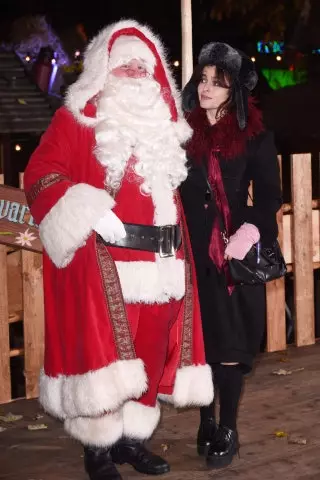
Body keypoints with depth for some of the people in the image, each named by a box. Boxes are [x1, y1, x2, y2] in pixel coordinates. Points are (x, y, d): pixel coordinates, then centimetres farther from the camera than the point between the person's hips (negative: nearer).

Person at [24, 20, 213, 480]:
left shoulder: (163, 124, 18)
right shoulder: (78, 117, 0)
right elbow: (41, 176, -9)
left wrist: (178, 248, 12)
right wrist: (86, 214, -20)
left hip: (159, 258, 6)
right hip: (104, 257, -6)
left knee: (150, 350, 9)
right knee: (103, 352, -4)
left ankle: (132, 438, 21)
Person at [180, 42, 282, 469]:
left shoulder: (255, 137, -2)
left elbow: (269, 196, -4)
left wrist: (253, 228, -22)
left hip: (235, 254, -2)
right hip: (193, 253, 2)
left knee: (230, 341, 0)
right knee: (201, 340, 7)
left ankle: (228, 429, 12)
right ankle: (207, 422, 22)